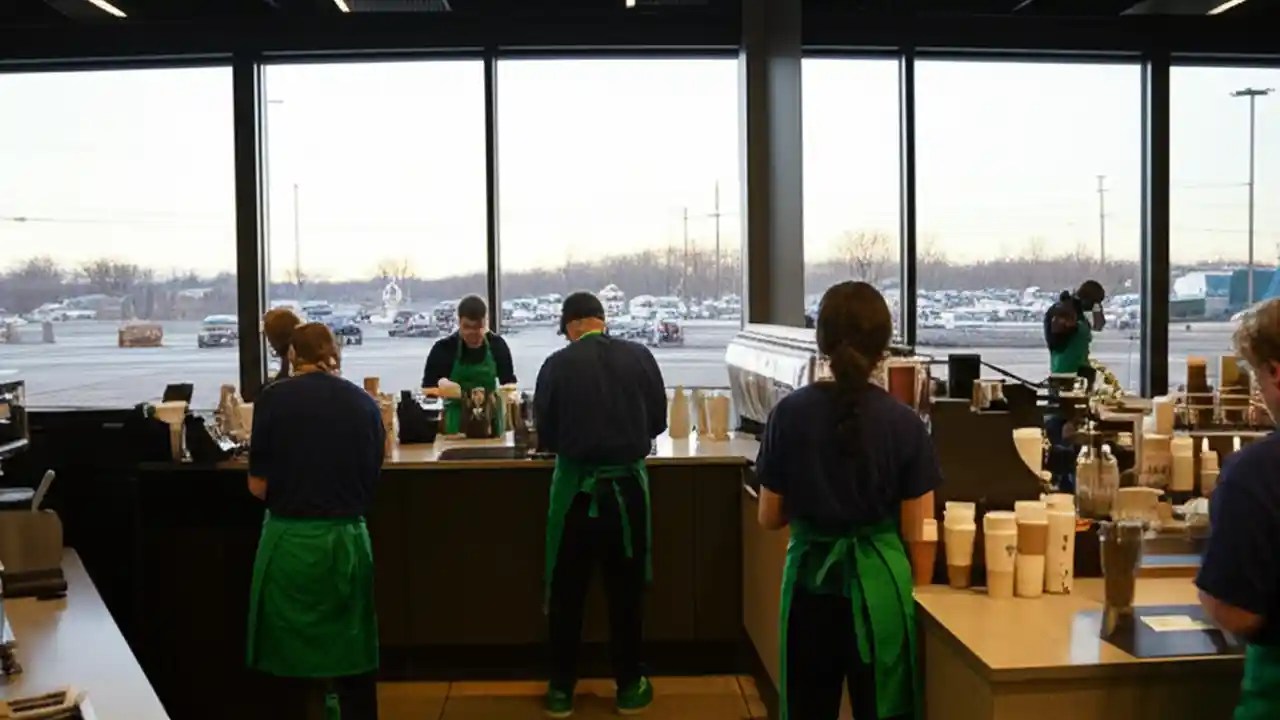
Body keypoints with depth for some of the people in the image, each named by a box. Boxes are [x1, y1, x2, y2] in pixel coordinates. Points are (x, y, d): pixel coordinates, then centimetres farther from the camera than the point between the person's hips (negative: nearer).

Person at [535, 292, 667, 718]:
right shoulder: (639, 357, -5)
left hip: (576, 487, -1)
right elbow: (658, 420, 5)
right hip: (627, 484, 1)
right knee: (626, 590, 13)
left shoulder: (557, 365, -9)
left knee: (567, 591, 11)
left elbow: (545, 435, -2)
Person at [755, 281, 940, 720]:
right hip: (879, 583, -1)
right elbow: (915, 532, -7)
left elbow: (770, 518, 0)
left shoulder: (790, 414, -8)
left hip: (812, 580, 1)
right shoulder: (905, 424, -10)